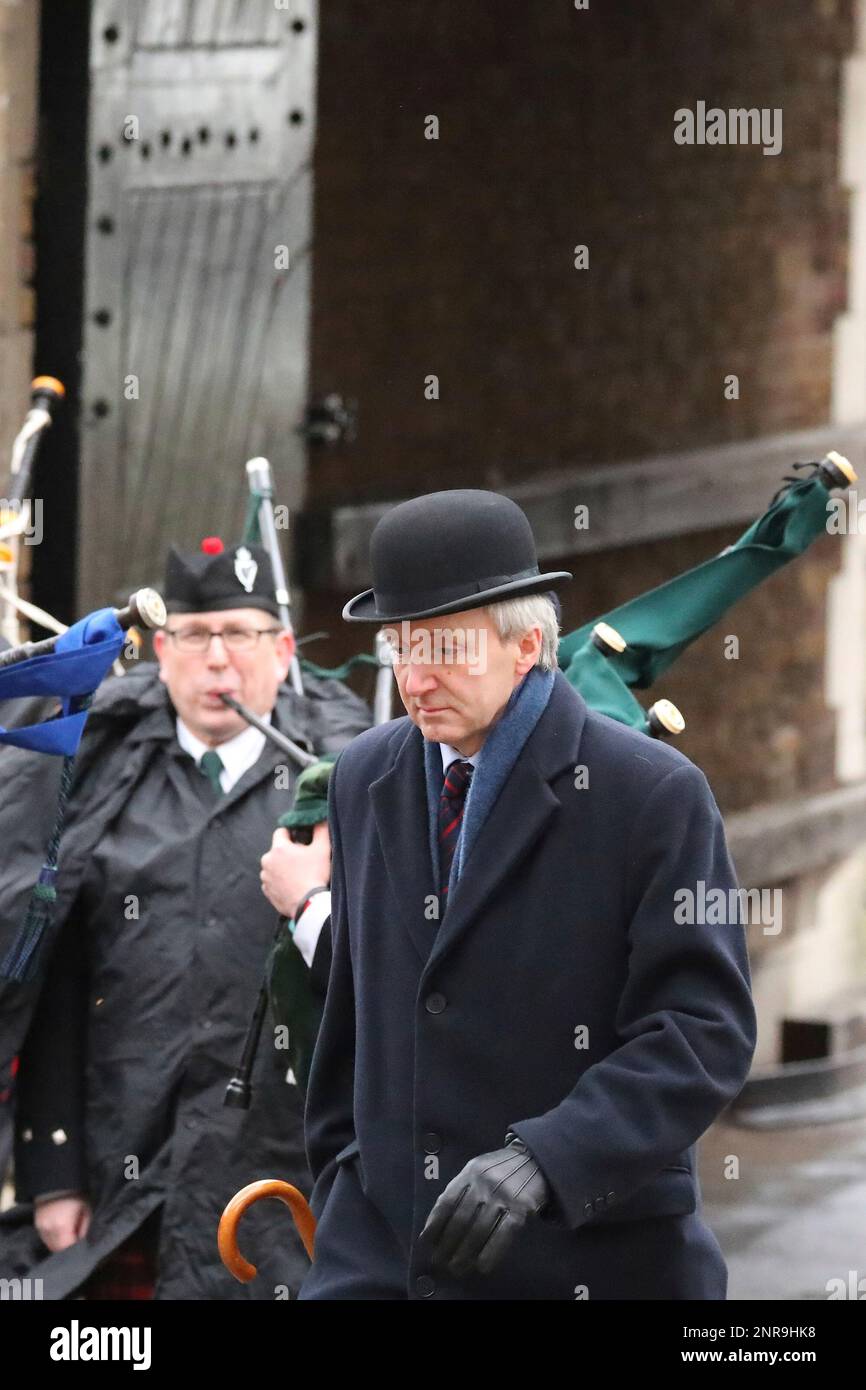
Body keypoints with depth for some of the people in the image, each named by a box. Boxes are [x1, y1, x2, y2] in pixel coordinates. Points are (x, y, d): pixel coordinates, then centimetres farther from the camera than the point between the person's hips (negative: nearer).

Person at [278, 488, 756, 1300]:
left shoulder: (653, 793, -8)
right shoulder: (364, 779, 11)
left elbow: (705, 1029, -14)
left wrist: (540, 1160, -24)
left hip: (588, 1255, -4)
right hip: (382, 1247, 4)